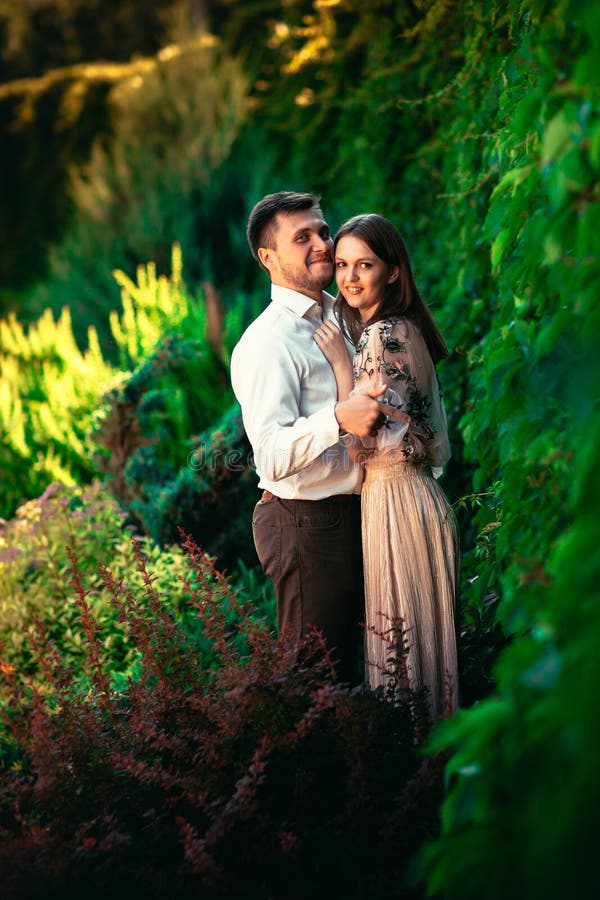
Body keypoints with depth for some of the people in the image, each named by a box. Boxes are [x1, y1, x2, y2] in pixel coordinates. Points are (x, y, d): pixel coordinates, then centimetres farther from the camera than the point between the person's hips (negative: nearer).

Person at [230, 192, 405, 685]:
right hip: (307, 524, -9)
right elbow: (272, 456, -27)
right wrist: (338, 418, -39)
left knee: (348, 658, 18)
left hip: (352, 514, 9)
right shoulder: (267, 342, -17)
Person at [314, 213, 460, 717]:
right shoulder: (403, 329, 13)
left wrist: (341, 362, -17)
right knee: (419, 633, 16)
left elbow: (367, 439, -20)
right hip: (417, 495, 10)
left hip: (396, 504, -10)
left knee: (398, 637, -1)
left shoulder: (381, 336, -16)